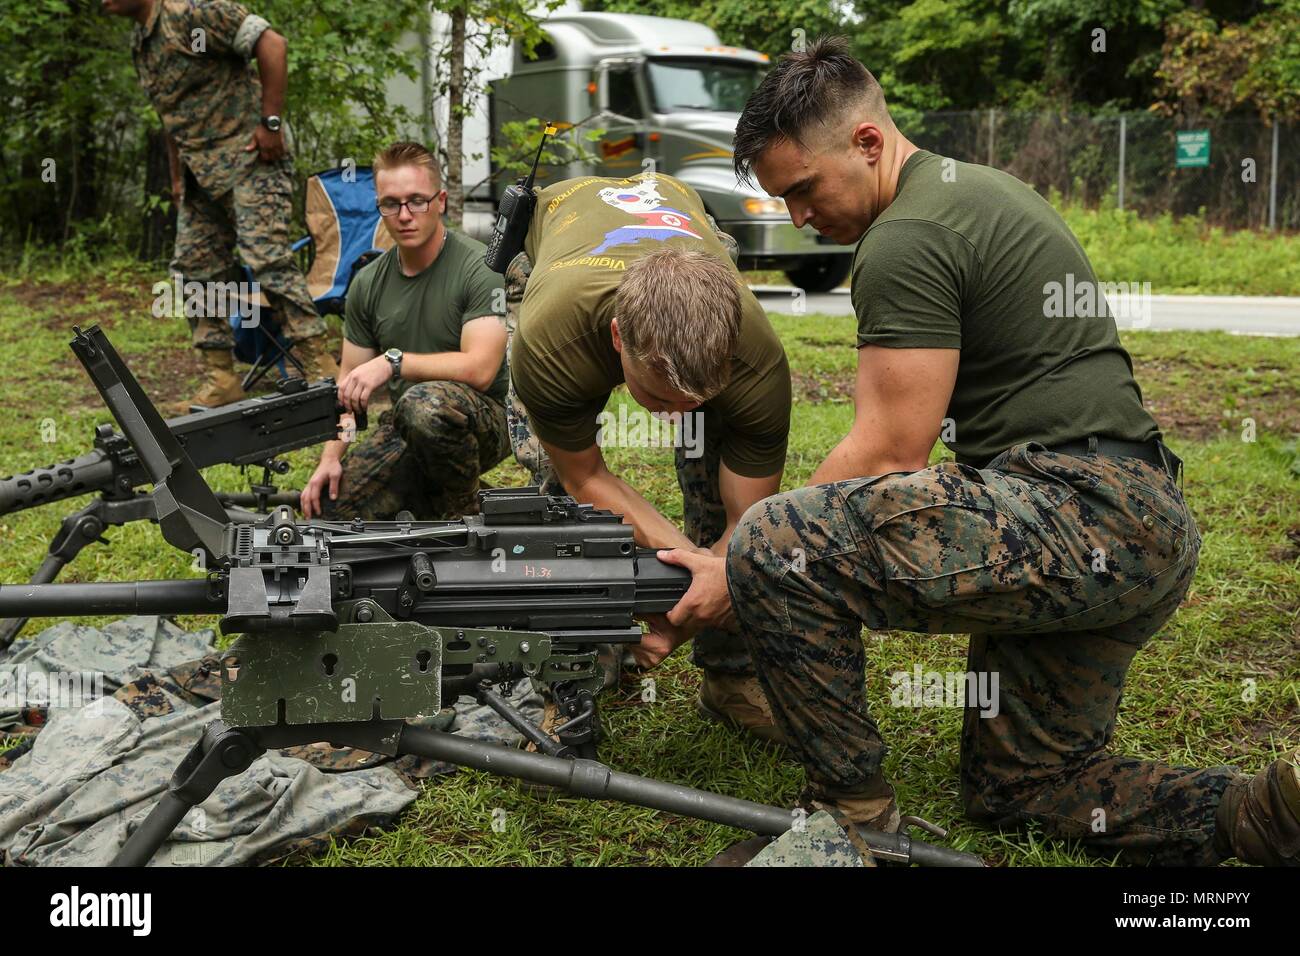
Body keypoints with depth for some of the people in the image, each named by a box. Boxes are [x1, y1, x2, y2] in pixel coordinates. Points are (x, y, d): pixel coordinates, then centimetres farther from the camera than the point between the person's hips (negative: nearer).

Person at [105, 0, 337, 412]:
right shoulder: (139, 42, 16)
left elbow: (272, 44, -18)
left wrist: (271, 122, -19)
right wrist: (177, 177, 22)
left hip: (249, 158, -10)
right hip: (199, 173, 10)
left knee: (266, 258, -18)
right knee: (195, 267, 6)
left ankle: (319, 366, -14)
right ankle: (221, 379, 12)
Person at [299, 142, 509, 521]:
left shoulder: (481, 268, -14)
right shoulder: (368, 284, 5)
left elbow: (480, 369, -23)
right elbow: (349, 381, 7)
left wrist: (393, 362, -28)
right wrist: (330, 457, -6)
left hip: (483, 418, -5)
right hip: (404, 430, 5)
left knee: (424, 403, -39)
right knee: (329, 508, -14)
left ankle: (461, 506, -10)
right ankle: (427, 499, 13)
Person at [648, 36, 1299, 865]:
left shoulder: (905, 241, -13)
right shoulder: (979, 188, 19)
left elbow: (888, 455, -14)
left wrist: (739, 572, -6)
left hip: (1074, 510, -11)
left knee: (772, 547, -19)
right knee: (1021, 788, 21)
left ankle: (854, 811, -4)